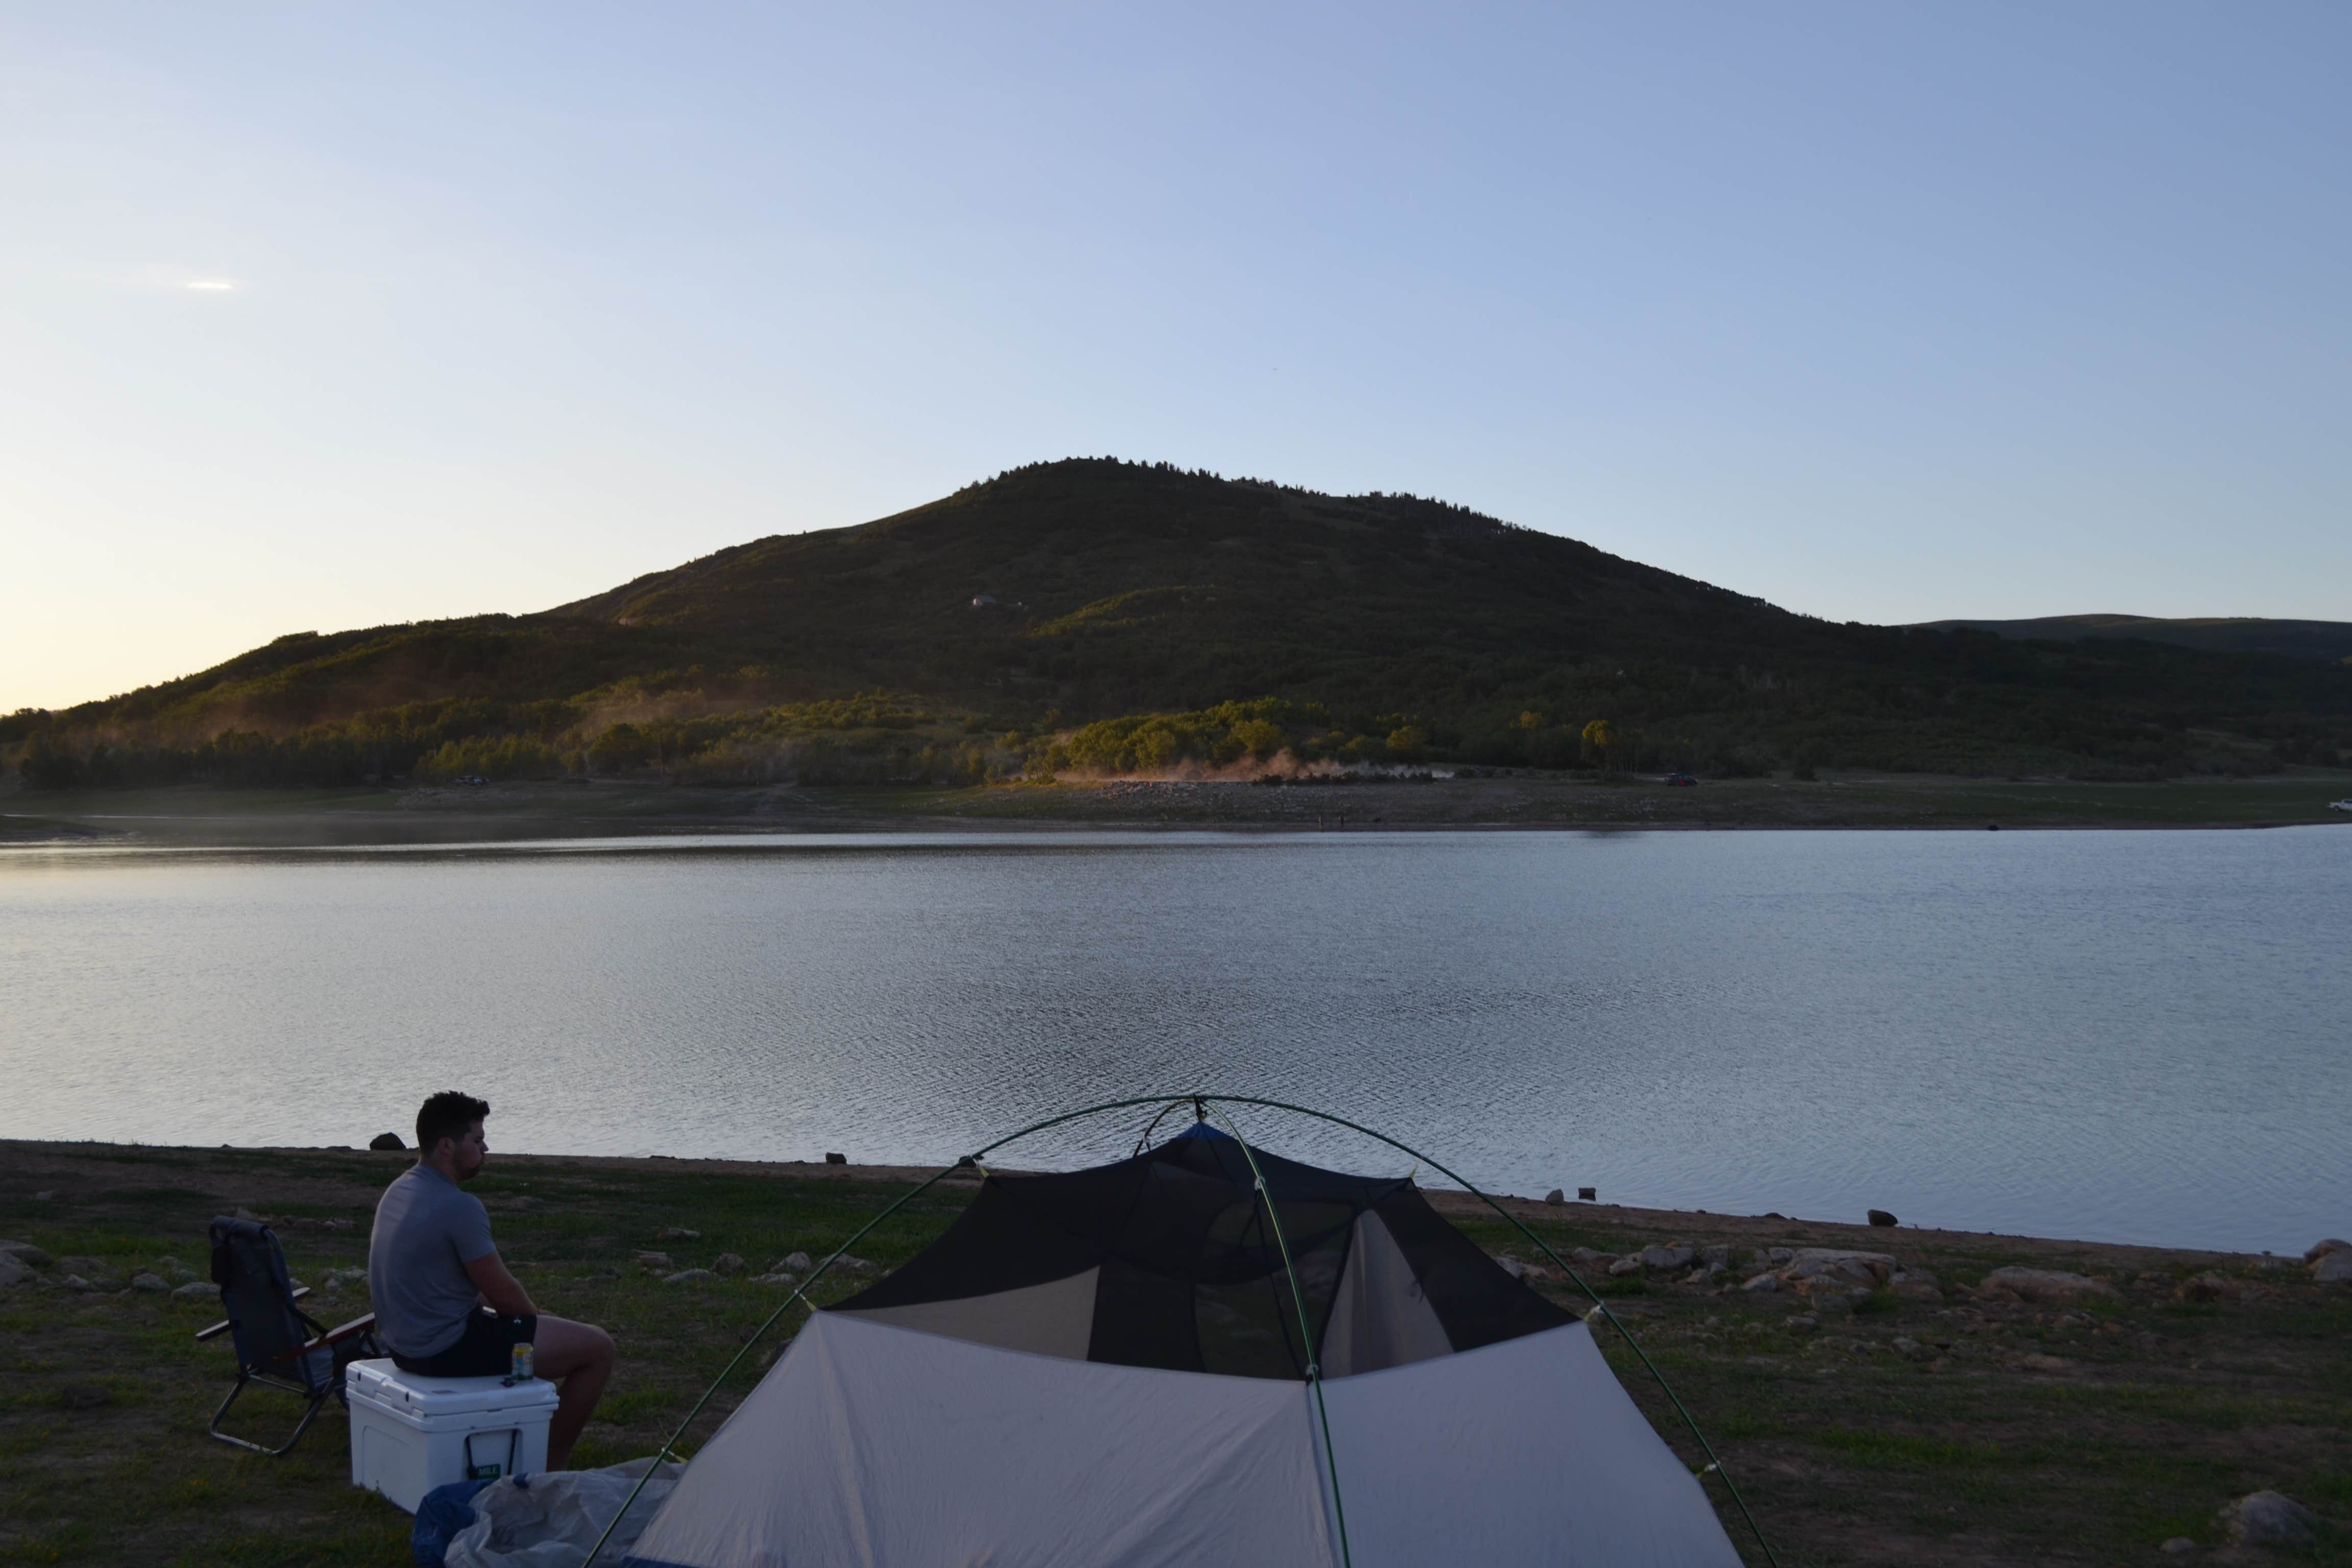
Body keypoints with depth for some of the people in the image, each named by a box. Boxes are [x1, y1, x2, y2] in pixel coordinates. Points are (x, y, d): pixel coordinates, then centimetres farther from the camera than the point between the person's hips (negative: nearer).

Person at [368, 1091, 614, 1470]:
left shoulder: (398, 1191, 7)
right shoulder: (459, 1207, -23)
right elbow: (503, 1293, -16)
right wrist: (537, 1316, 6)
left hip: (403, 1344, 10)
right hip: (446, 1349, -10)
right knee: (597, 1347, -3)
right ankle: (553, 1465, 8)